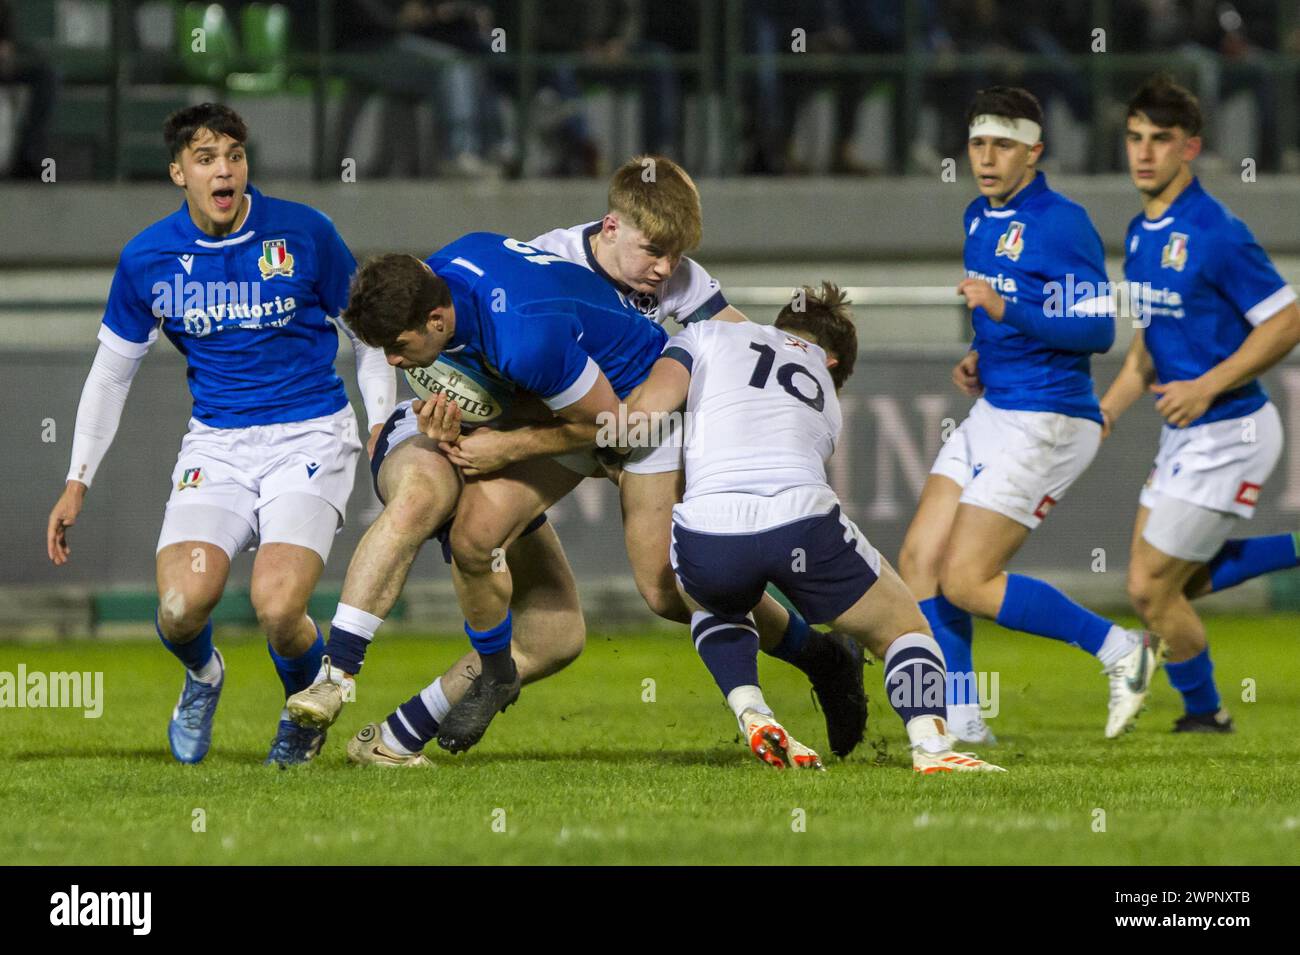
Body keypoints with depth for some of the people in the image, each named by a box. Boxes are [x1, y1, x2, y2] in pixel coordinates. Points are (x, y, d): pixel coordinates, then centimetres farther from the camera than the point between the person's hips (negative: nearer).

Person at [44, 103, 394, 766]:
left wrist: (380, 429, 0)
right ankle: (202, 676, 17)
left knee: (277, 608, -24)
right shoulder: (147, 259, 0)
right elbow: (112, 371, 13)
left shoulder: (303, 233, -5)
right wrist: (77, 482, 10)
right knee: (181, 606, -22)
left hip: (310, 437, -2)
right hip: (216, 445, 2)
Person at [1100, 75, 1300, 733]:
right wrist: (1106, 412, 11)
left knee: (1151, 589, -3)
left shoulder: (1215, 234, -20)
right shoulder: (1141, 234, 8)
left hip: (1228, 434, -9)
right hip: (1185, 435, 9)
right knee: (1178, 582, 15)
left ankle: (1203, 714, 19)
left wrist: (1207, 387, -22)